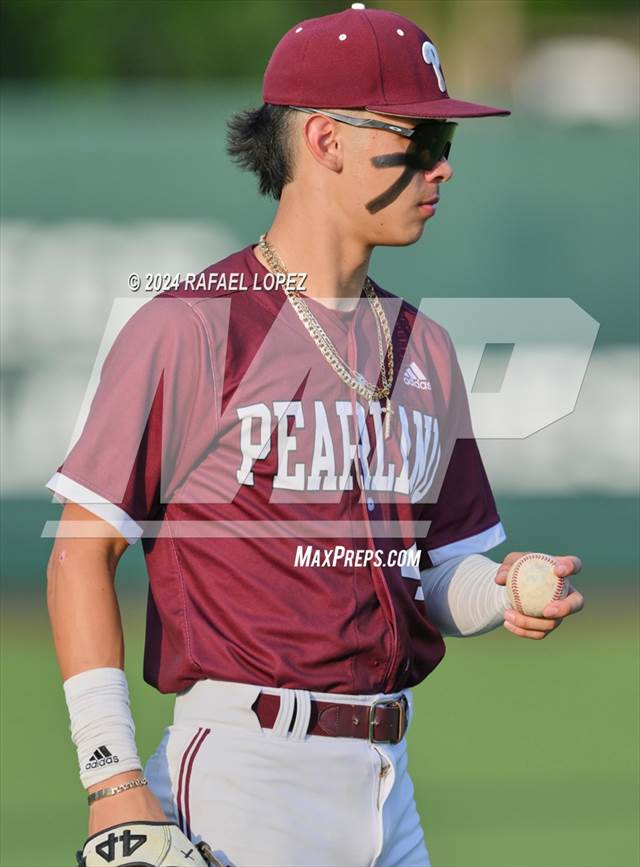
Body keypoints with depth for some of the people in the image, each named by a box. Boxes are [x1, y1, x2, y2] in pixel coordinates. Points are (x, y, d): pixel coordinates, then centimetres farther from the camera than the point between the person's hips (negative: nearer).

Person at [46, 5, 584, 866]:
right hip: (246, 773, -7)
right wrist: (114, 781, -15)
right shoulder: (188, 329, -7)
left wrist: (501, 593, -4)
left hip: (386, 781, 7)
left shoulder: (423, 348, 15)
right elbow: (84, 548, -8)